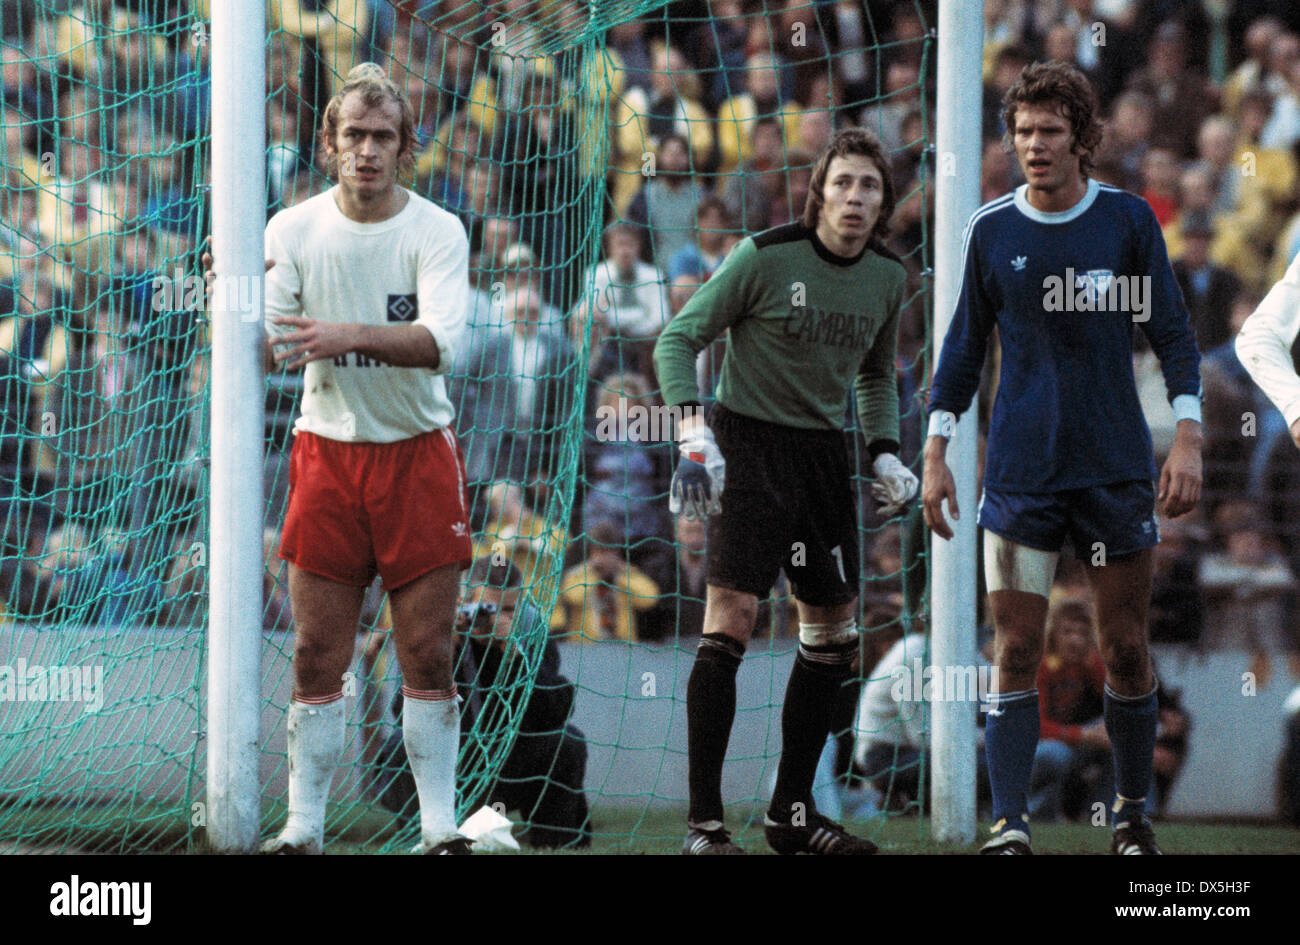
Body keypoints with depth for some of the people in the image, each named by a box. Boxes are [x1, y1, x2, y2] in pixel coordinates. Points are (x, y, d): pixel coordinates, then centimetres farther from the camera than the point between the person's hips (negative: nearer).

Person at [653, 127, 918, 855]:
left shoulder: (888, 278, 5)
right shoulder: (767, 257, -12)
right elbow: (679, 339, -8)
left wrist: (886, 453, 9)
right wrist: (693, 434, -19)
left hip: (826, 453, 7)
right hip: (749, 444, -7)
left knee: (835, 632, 9)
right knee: (731, 619, -16)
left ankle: (792, 813, 20)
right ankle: (705, 822, -16)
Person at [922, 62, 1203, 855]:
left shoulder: (1128, 219, 0)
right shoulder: (992, 231, 3)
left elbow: (1173, 335, 3)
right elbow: (965, 345, 11)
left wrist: (1188, 437, -8)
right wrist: (937, 451, 5)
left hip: (1117, 466, 0)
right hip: (1020, 475, 0)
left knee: (1126, 650, 4)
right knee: (1016, 653, -7)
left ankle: (1133, 813, 20)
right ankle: (1010, 828, -9)